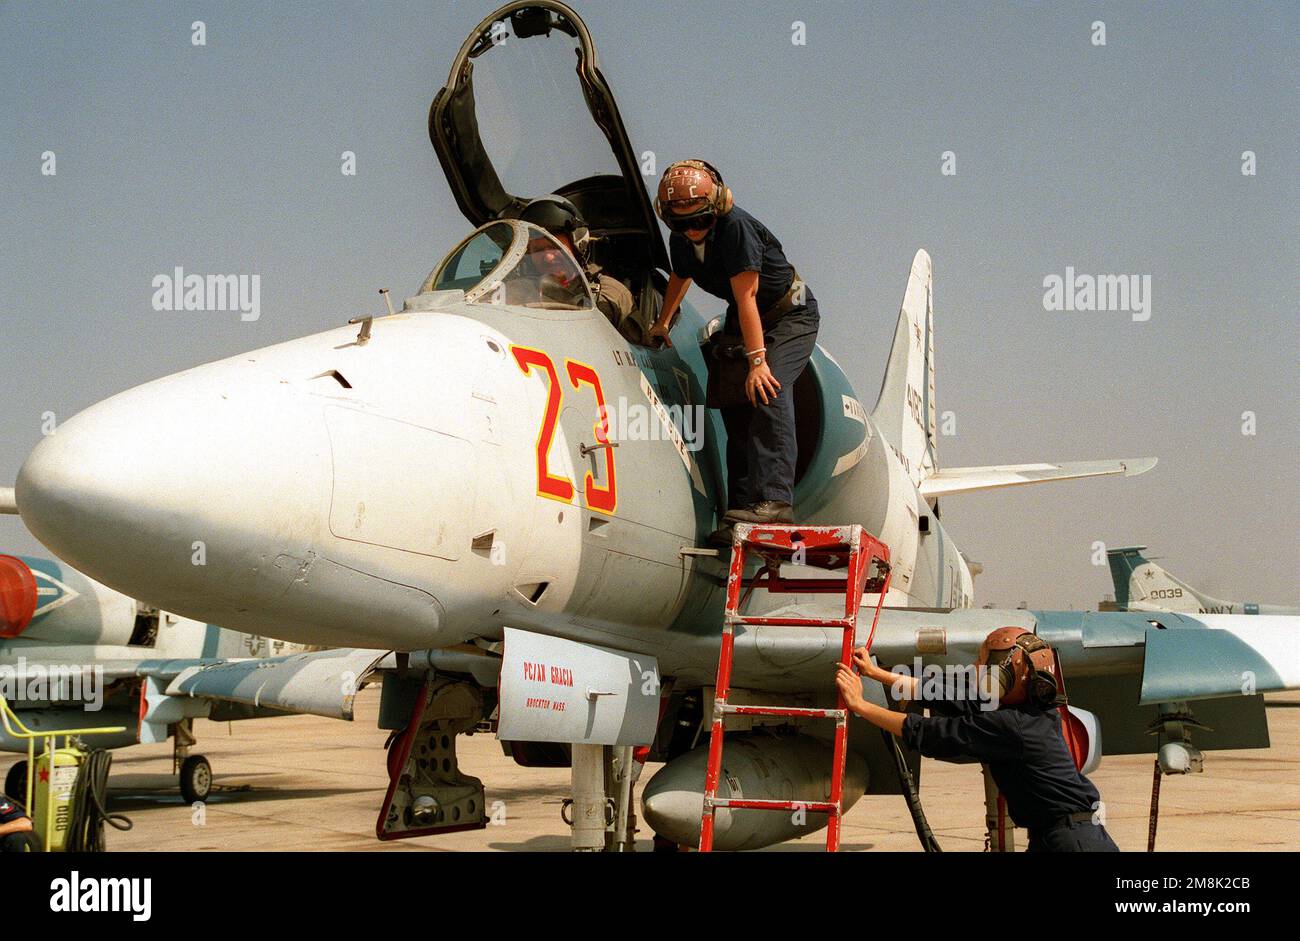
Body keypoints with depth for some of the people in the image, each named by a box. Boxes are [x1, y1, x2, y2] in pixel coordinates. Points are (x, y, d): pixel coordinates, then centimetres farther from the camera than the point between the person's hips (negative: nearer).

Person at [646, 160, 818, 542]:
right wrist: (662, 322, 35)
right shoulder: (681, 240, -3)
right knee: (735, 409, 1)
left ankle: (774, 499, -38)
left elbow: (746, 298, -30)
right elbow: (680, 278, 21)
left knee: (767, 390, -29)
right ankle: (741, 513, 4)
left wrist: (758, 360, -32)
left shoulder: (735, 227, -27)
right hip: (740, 324, 8)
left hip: (790, 315, -8)